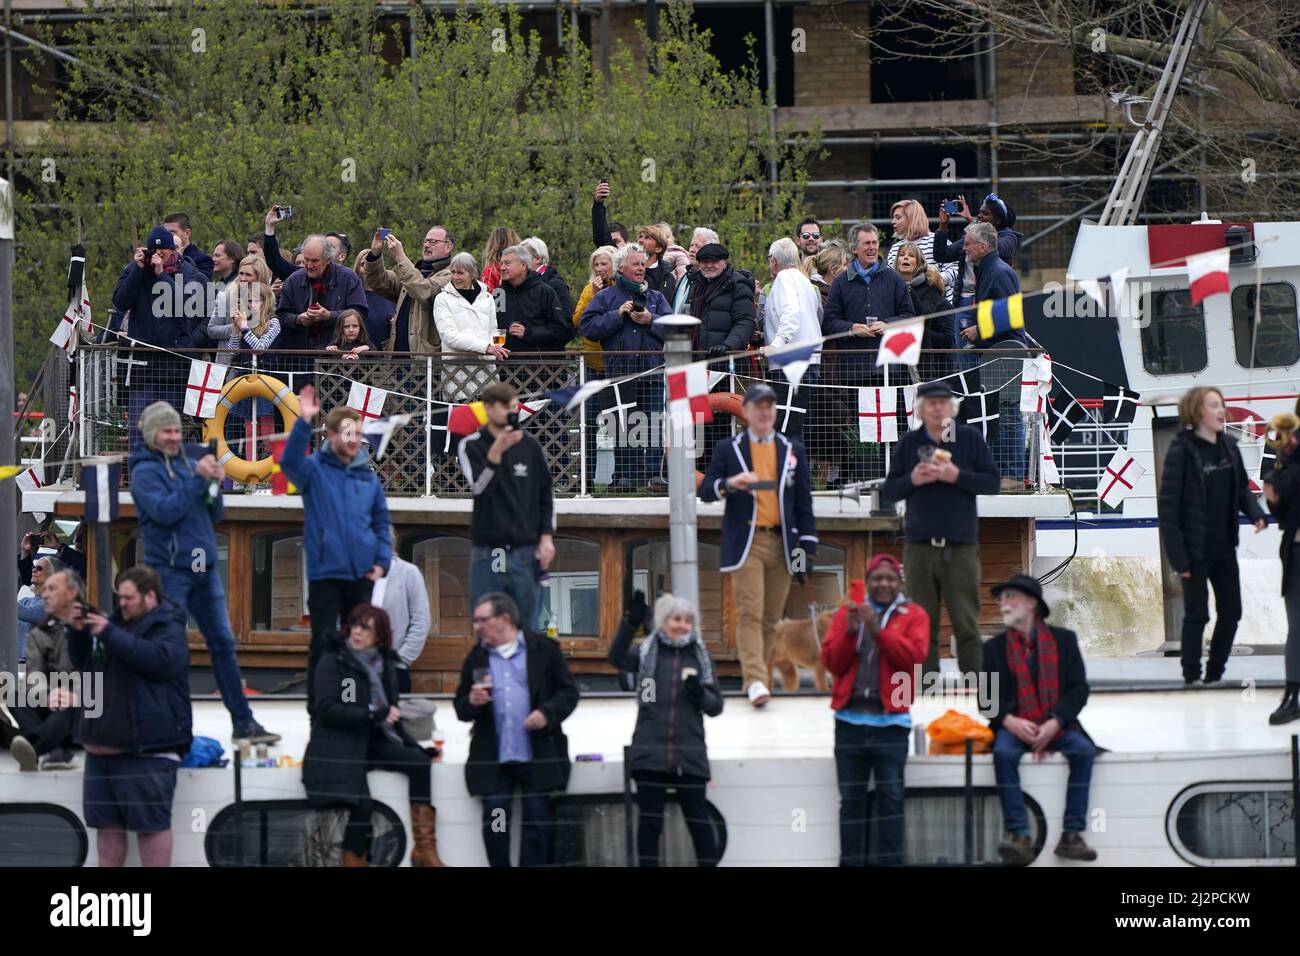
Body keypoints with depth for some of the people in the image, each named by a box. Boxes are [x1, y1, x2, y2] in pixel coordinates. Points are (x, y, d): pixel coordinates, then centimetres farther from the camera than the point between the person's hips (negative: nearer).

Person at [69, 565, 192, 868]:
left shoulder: (168, 628, -4)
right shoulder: (119, 623, 21)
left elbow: (160, 658, -25)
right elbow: (82, 663, 28)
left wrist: (109, 634, -22)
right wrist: (78, 633, 8)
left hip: (145, 750, -9)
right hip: (103, 746, 9)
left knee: (151, 824, -7)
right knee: (108, 823, 10)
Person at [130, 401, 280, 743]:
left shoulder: (190, 462, 14)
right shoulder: (145, 471, -3)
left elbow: (214, 515, 16)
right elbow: (164, 510, -19)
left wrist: (215, 486, -3)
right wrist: (199, 479, -18)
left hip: (204, 567, 6)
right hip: (168, 569, -6)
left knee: (223, 643, 5)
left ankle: (243, 722, 7)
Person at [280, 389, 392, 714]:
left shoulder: (368, 477, 10)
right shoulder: (315, 470, -2)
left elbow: (381, 523, 16)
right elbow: (289, 462, -24)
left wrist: (382, 562, 3)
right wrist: (304, 421, -36)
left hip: (361, 574, 4)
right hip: (325, 573, -4)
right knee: (323, 643, -1)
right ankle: (317, 711, 4)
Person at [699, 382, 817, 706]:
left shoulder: (792, 451, 15)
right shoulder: (728, 449, 9)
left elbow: (803, 501, 14)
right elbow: (705, 490, 3)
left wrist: (807, 544, 7)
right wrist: (730, 483, -17)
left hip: (781, 543, 3)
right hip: (745, 543, -3)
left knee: (771, 617, 4)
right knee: (749, 613, -14)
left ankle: (756, 675, 13)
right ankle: (755, 680, -22)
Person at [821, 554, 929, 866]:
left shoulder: (913, 615, 7)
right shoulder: (847, 612, 12)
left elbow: (913, 656, -9)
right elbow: (831, 662, 5)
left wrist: (877, 629, -17)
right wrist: (850, 632, -11)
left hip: (891, 721, -2)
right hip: (850, 720, 2)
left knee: (891, 797, -3)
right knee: (851, 799, 4)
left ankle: (891, 862, -1)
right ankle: (850, 863, 6)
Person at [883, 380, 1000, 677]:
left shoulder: (970, 438, 4)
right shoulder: (909, 443, 10)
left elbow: (992, 483, 1)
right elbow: (890, 491, 11)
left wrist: (957, 476, -13)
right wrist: (912, 480, -8)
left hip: (961, 545, -2)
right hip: (919, 546, 2)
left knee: (966, 621, -4)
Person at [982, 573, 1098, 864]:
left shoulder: (1063, 640, 9)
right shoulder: (995, 647, 12)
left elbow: (1079, 689, 1)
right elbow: (986, 696, 4)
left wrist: (1054, 723, -16)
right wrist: (1010, 721, -17)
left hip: (1057, 725, 0)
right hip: (1014, 726, 0)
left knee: (1083, 750, -29)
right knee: (1004, 752, -33)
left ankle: (1072, 834, -29)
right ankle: (1019, 835, -38)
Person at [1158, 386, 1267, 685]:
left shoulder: (1228, 446, 4)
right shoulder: (1182, 450, -15)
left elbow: (1242, 489, 13)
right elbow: (1168, 505, -14)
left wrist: (1256, 513, -9)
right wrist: (1178, 556, -17)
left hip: (1224, 548, 6)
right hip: (1195, 550, -6)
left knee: (1231, 612, 10)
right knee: (1197, 615, 2)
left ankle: (1214, 675, 23)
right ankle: (1191, 678, 14)